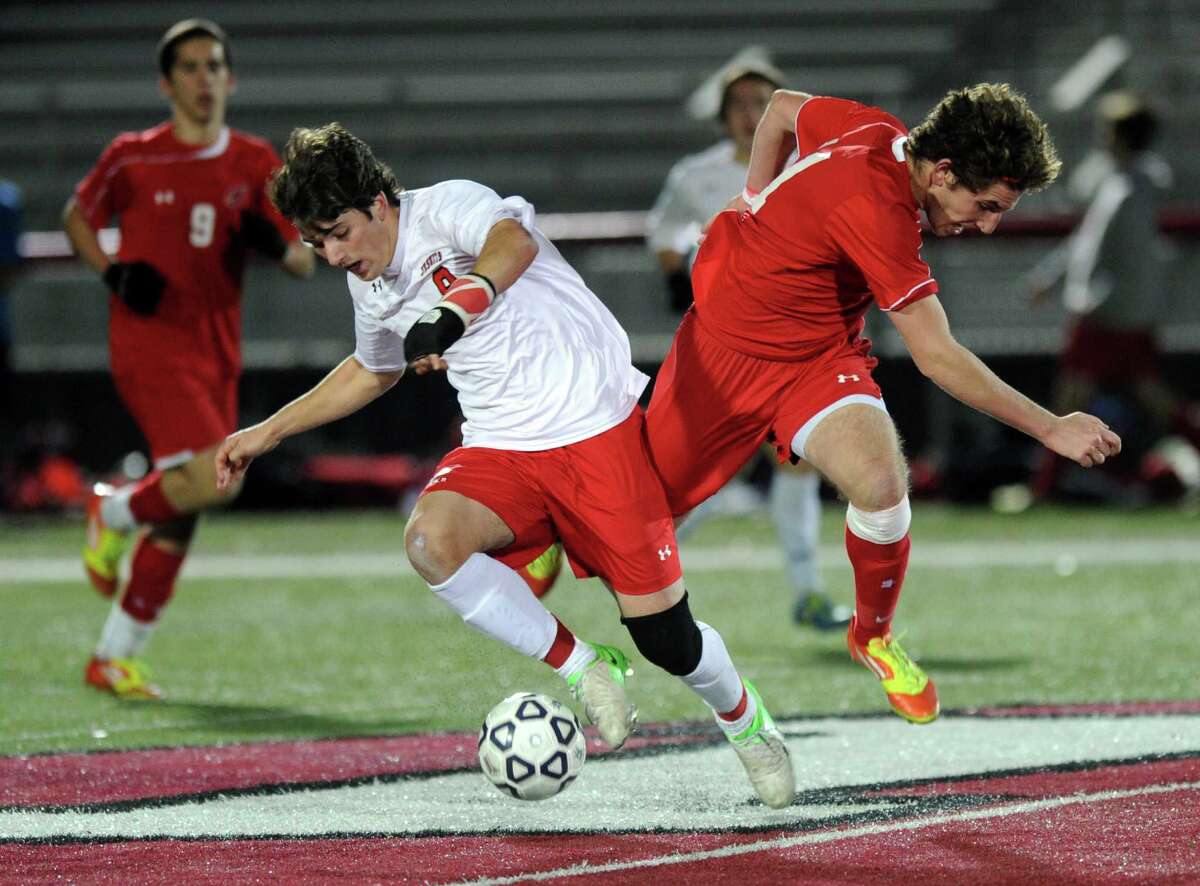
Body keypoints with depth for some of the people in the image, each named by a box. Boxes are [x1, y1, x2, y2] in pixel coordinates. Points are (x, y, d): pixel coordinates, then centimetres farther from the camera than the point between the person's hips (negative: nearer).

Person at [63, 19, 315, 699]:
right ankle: (116, 515, 8)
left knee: (183, 513, 6)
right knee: (211, 478, -23)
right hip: (149, 343, -5)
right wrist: (114, 272, -5)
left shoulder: (256, 165, 7)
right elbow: (79, 216, 13)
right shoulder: (133, 158, -2)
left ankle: (115, 657, 18)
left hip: (217, 354, 5)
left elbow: (306, 263, 8)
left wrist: (276, 246, -15)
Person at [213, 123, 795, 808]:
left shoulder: (447, 208, -13)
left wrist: (454, 311, -56)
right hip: (501, 450, 6)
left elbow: (514, 242, -38)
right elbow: (373, 370, 32)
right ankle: (584, 669, -11)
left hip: (597, 427, -6)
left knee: (663, 637, -7)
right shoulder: (369, 285, 10)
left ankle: (746, 721, 27)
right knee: (430, 540, -28)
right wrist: (270, 431, 31)